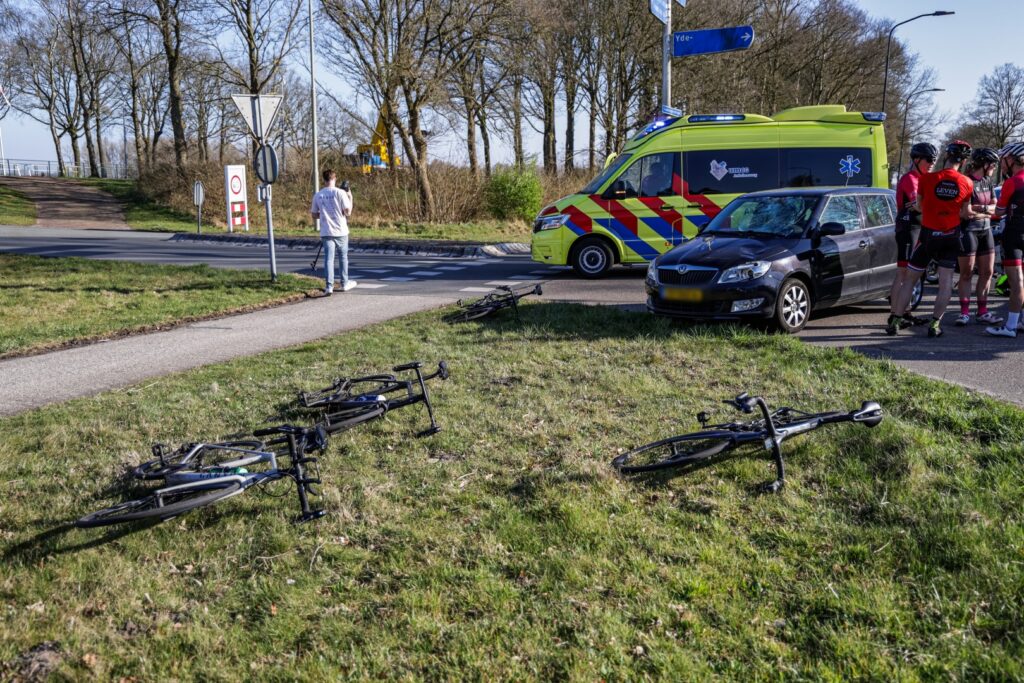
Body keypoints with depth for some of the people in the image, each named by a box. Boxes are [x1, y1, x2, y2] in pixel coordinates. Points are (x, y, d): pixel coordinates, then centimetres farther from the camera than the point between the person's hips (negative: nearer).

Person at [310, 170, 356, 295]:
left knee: (328, 259, 0)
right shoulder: (340, 192, -8)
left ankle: (329, 286, -10)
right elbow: (348, 212, -8)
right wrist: (350, 198, 4)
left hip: (326, 232, 2)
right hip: (341, 231, -2)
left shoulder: (317, 195, 3)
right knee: (343, 258, 14)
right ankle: (345, 284, 24)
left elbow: (314, 216, 10)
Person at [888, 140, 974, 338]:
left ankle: (894, 322, 8)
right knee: (946, 282, 7)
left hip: (928, 234, -1)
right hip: (951, 236, 1)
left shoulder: (926, 179, -11)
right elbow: (964, 214, 1)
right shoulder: (967, 183, -6)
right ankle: (935, 324, 2)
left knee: (910, 280, 7)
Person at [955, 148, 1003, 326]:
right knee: (966, 273, -2)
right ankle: (964, 312, 5)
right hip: (968, 231, -8)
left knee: (987, 272, 8)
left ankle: (983, 312, 15)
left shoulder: (987, 182, 12)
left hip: (986, 230, 8)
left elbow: (995, 206, 6)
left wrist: (980, 208, -12)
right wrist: (986, 211, -7)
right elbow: (966, 212, -19)